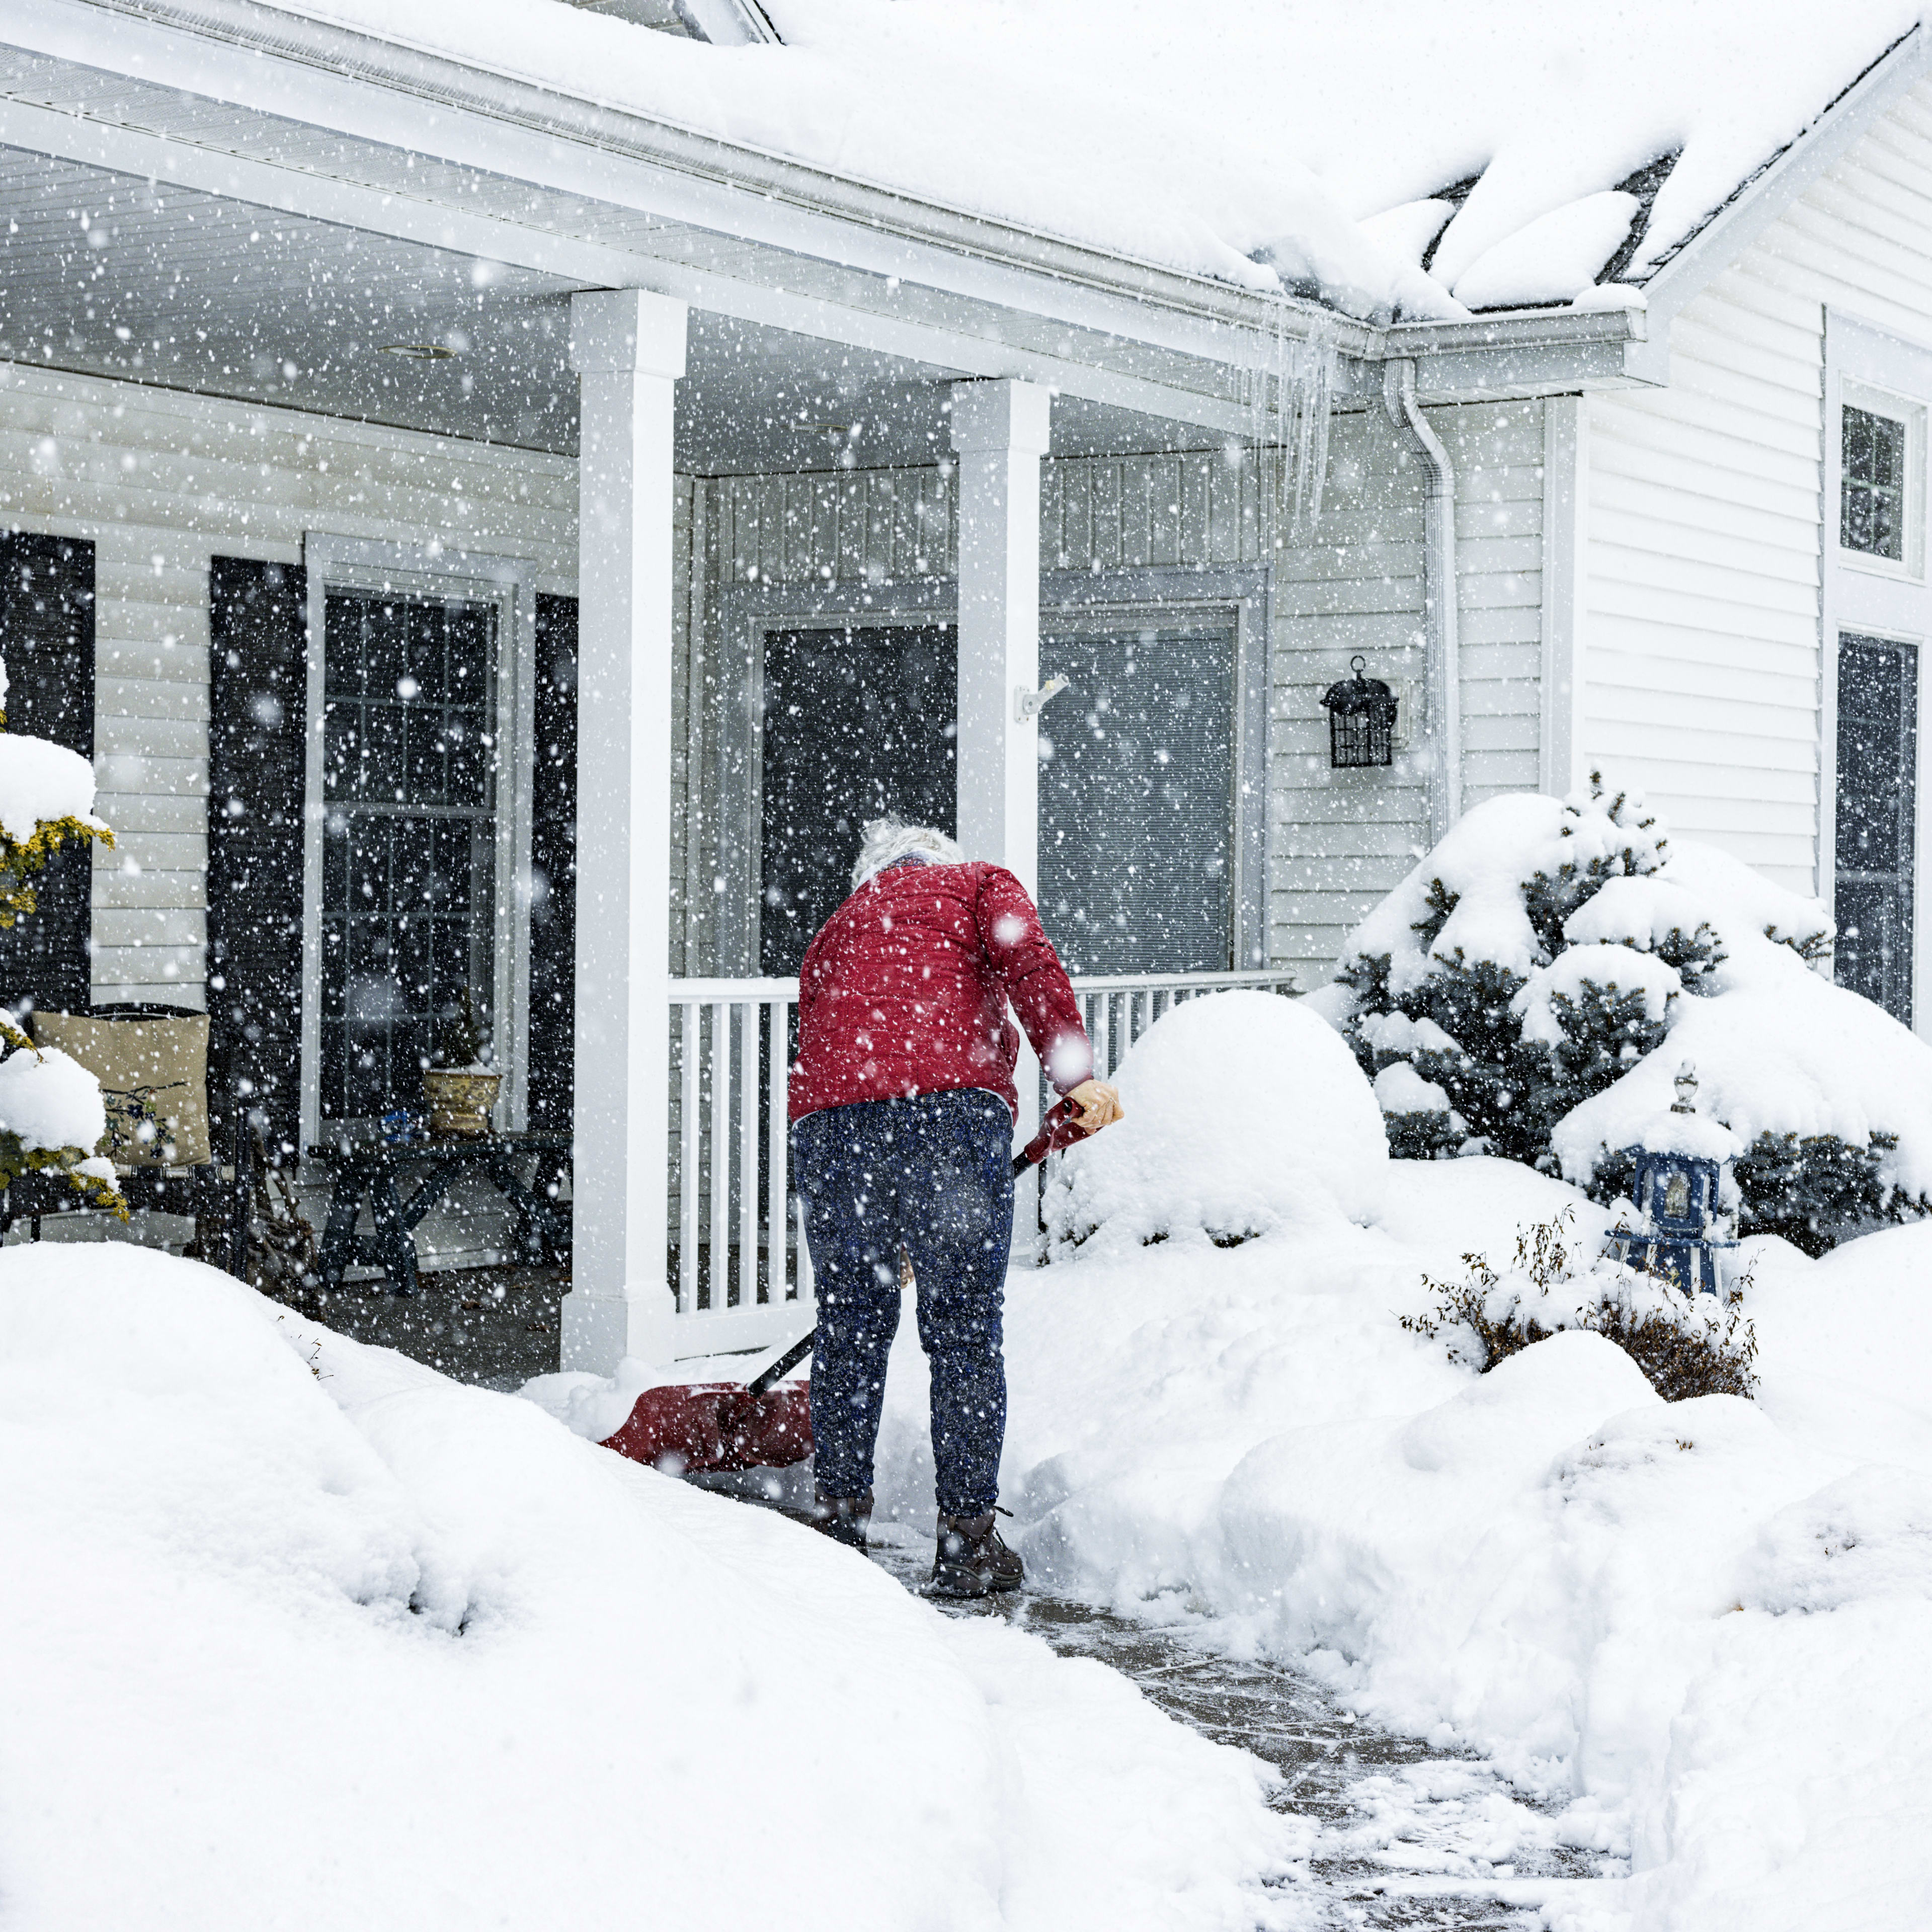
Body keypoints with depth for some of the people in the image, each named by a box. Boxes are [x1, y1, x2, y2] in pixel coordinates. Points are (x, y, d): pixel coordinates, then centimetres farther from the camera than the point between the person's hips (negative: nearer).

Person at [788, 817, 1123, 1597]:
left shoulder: (835, 932, 35)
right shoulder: (976, 883, 23)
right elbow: (1025, 956, 0)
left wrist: (886, 1240, 40)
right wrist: (1074, 1074, -9)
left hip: (829, 1121, 4)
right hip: (950, 1107, -4)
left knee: (849, 1325, 17)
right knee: (965, 1332, 4)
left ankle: (839, 1519, 24)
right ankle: (966, 1540, 9)